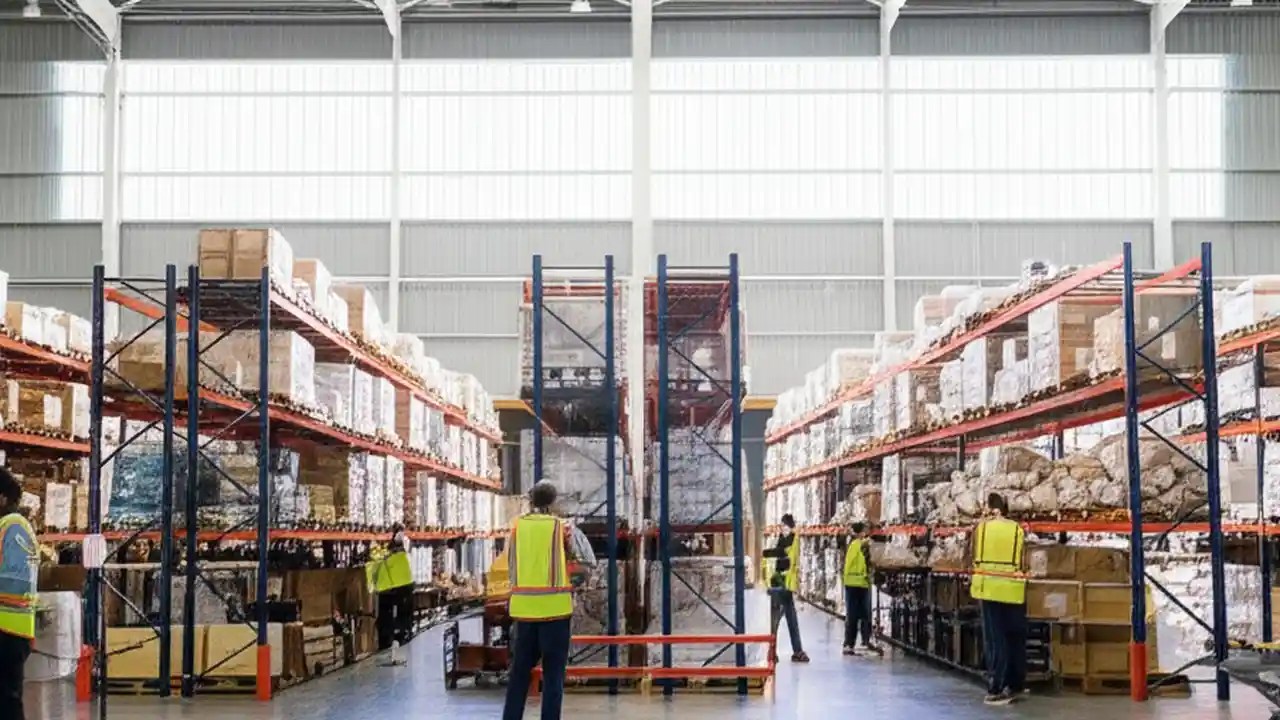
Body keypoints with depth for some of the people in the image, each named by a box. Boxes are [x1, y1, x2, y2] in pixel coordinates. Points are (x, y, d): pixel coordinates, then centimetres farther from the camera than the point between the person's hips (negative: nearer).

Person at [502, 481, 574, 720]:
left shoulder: (518, 526, 6)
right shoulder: (559, 526, 0)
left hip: (524, 605, 3)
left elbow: (511, 563, 7)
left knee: (520, 669, 13)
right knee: (553, 672, 1)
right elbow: (569, 562, 4)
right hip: (555, 606, -3)